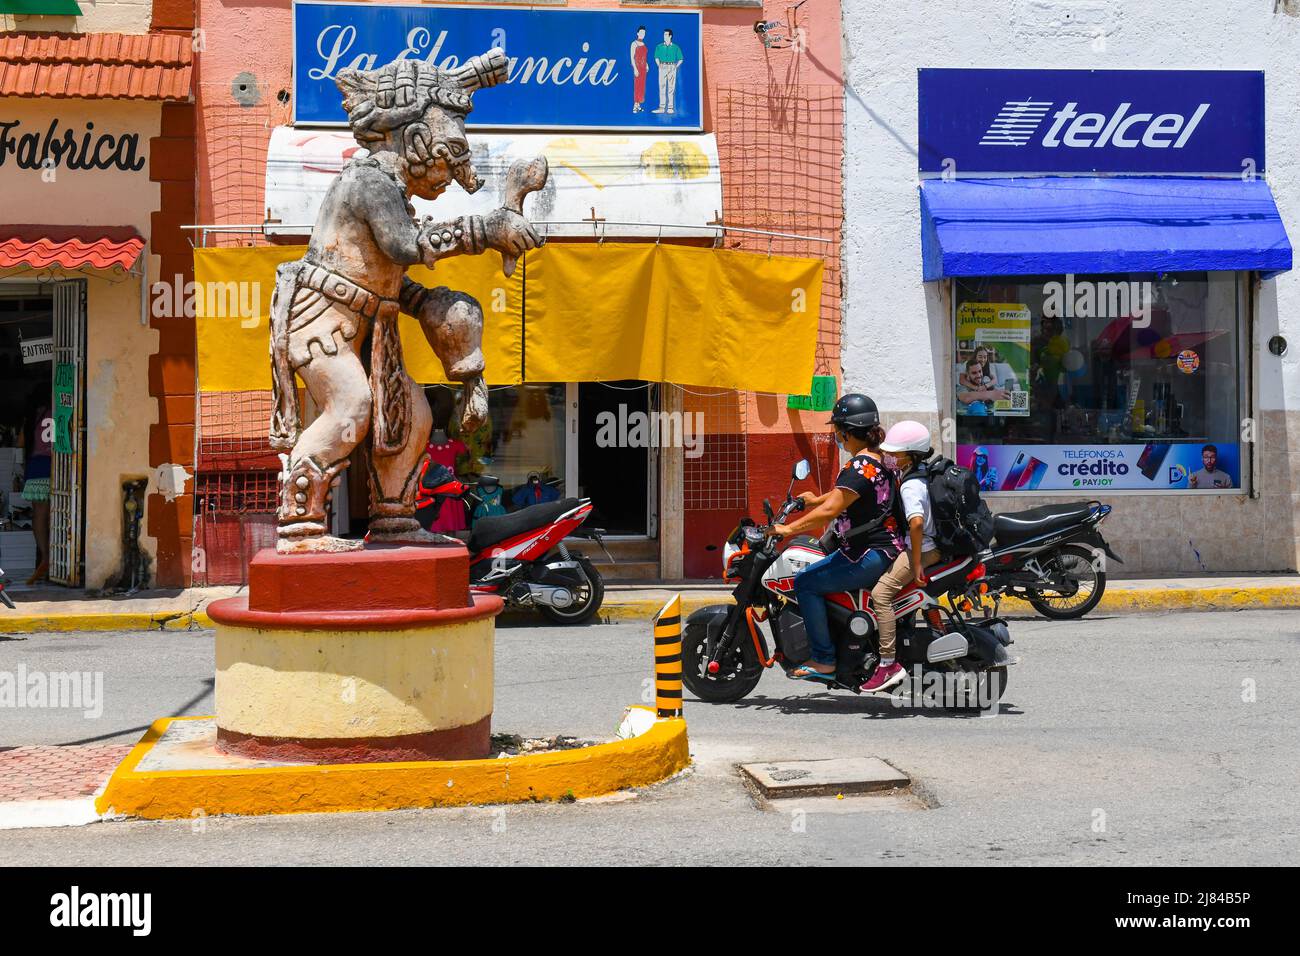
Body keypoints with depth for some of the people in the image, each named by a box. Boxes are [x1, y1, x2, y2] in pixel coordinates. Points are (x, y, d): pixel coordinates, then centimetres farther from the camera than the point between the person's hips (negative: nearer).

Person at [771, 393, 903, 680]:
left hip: (870, 555, -11)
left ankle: (824, 661, -11)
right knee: (816, 576, 23)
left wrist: (789, 529, -22)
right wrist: (817, 499, 41)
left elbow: (830, 510, -26)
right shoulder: (879, 458, 11)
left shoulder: (860, 467, -20)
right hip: (886, 546, 11)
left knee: (805, 582, -11)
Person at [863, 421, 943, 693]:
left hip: (923, 548, -11)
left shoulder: (910, 486, -19)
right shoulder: (923, 473, 11)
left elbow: (917, 522, -31)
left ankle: (888, 665, -26)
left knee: (881, 593, -22)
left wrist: (917, 564, -28)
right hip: (936, 544, 11)